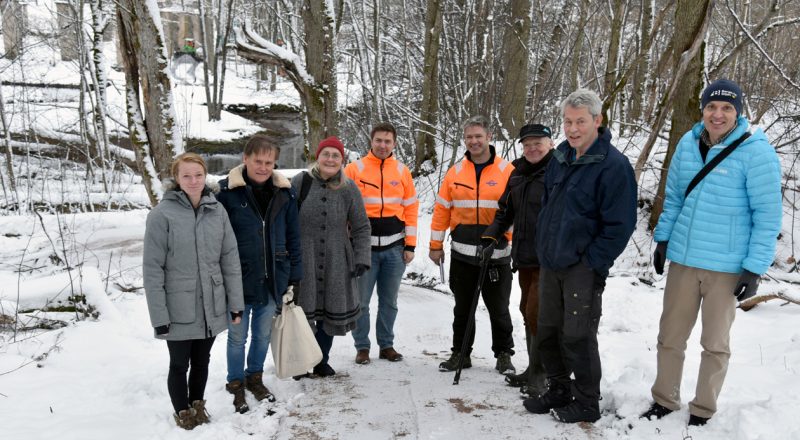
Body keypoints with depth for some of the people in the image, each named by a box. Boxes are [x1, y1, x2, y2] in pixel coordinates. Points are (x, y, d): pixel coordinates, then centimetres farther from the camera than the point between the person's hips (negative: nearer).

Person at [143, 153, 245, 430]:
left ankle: (197, 404, 43)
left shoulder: (217, 211, -2)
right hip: (179, 311, -3)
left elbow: (230, 259, 2)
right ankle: (182, 411, 37)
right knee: (180, 364, 14)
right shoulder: (162, 214, -13)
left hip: (211, 308, 3)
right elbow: (152, 269, -12)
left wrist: (236, 303, 1)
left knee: (202, 362, 20)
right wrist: (159, 316, -13)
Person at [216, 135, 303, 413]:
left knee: (263, 333, 18)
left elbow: (293, 236, 5)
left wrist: (294, 275, 5)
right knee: (238, 336, 11)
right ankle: (236, 384, 32)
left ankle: (255, 377, 39)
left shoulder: (284, 192, 0)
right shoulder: (227, 191, -11)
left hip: (272, 278, 3)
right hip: (239, 279, -3)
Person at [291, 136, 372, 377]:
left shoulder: (348, 188, 0)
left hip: (336, 263, 2)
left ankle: (322, 361, 30)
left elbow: (361, 227, 5)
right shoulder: (300, 182, -5)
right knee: (303, 311, 5)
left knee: (332, 312, 10)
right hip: (303, 261, -2)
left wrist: (362, 258, -3)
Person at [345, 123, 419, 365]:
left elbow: (411, 209, 8)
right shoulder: (354, 169, -1)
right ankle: (362, 346, 17)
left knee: (389, 301, 11)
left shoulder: (402, 171, 7)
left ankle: (386, 345, 24)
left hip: (395, 248, 3)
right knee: (361, 301, 2)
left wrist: (410, 245, 4)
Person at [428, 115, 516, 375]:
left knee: (498, 309, 10)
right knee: (463, 308, 14)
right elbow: (442, 209, 7)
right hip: (462, 254, 3)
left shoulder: (507, 170, -3)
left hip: (497, 255, -2)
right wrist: (436, 245, 6)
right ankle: (460, 353, 28)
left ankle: (503, 354, 27)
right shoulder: (456, 171, 5)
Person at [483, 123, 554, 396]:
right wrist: (490, 236, 10)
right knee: (528, 313, 15)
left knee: (538, 314, -8)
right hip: (524, 258, 8)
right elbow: (506, 211, 23)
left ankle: (539, 374, 6)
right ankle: (534, 370, 29)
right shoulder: (518, 174, 15)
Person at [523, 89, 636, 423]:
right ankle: (559, 391, 33)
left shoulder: (613, 166, -14)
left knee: (578, 337, 2)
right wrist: (544, 246, 14)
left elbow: (619, 225, -15)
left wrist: (593, 264, -15)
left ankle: (586, 403, 22)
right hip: (550, 264, 7)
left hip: (583, 268, -7)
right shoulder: (561, 157, 8)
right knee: (548, 333, 15)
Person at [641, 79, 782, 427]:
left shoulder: (756, 151, -11)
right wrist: (662, 238, 9)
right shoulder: (688, 144, 3)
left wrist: (755, 267, -12)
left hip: (728, 266, -4)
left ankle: (702, 412, 28)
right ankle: (664, 401, 31)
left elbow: (768, 215, -10)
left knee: (715, 342, 11)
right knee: (670, 336, 13)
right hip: (683, 258, 4)